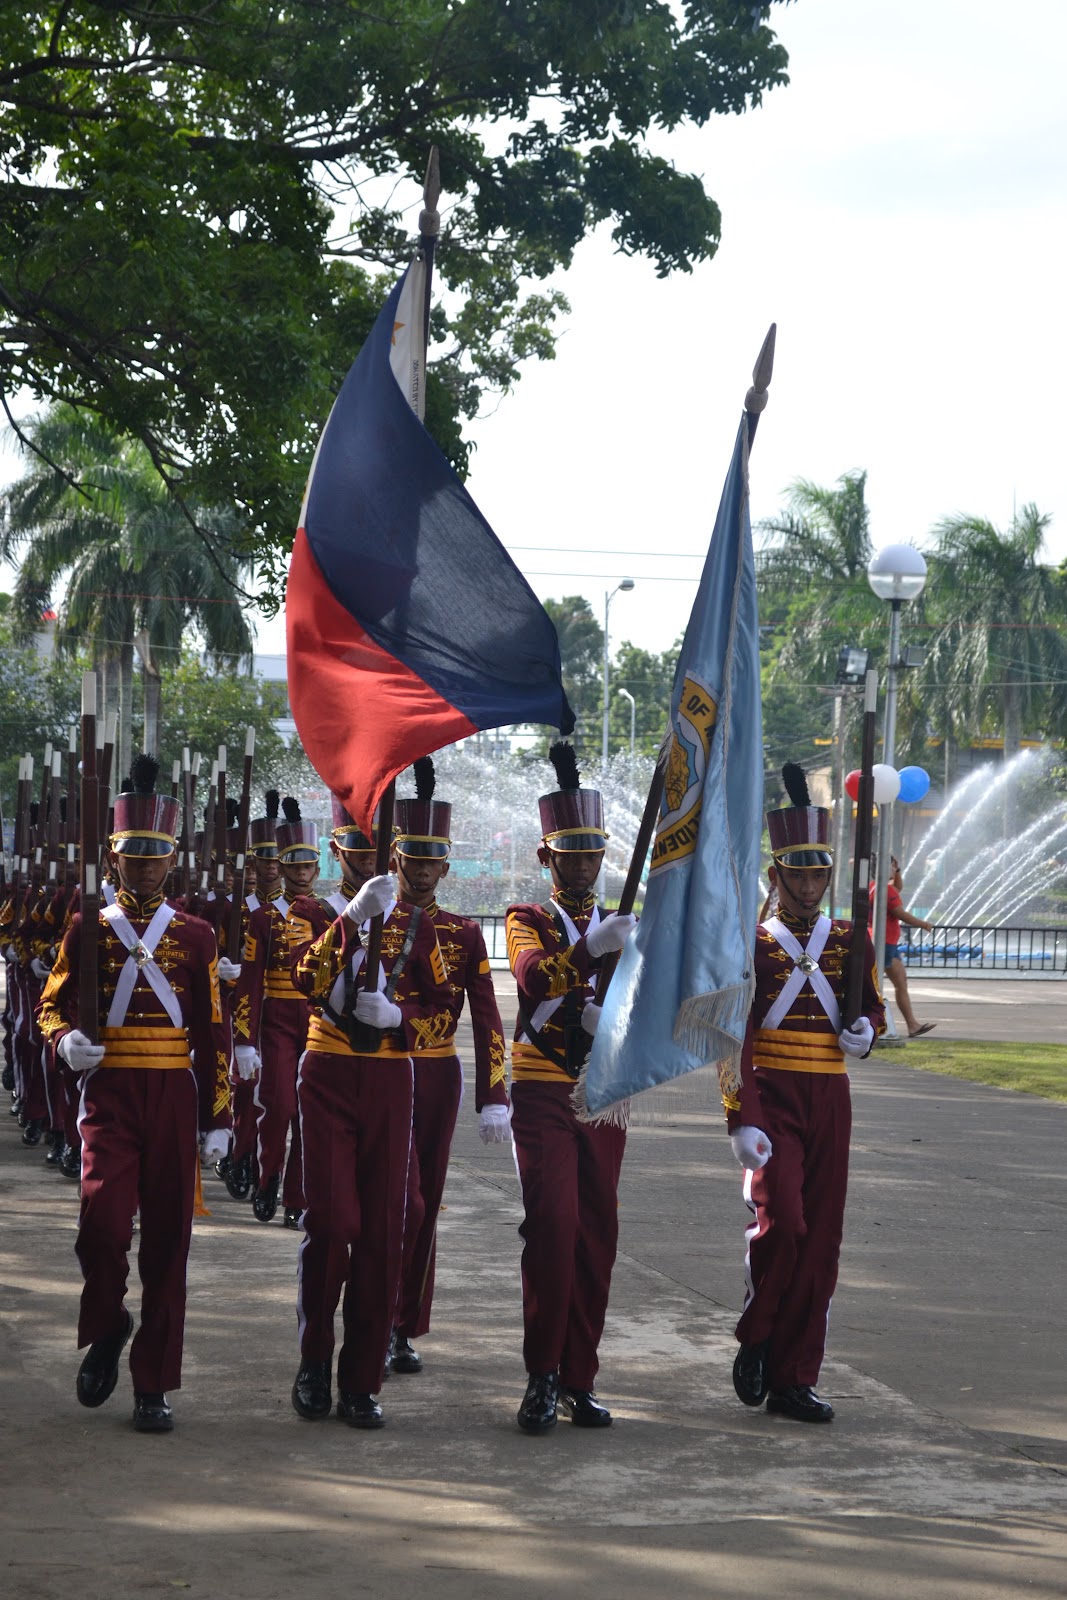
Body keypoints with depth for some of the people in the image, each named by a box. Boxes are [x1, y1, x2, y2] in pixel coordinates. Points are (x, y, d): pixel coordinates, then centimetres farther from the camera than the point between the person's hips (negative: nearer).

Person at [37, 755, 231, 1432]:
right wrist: (67, 1041, -13)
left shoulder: (195, 936, 7)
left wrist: (218, 1118, 5)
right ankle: (107, 1327, 12)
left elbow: (213, 1032, 8)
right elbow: (53, 1003, 11)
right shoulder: (87, 930, 6)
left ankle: (154, 1384, 10)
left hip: (175, 1098, 1)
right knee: (103, 1219, -18)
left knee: (168, 1238, 2)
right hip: (109, 1094, -1)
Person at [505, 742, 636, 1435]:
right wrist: (592, 949, -39)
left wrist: (611, 1021, -17)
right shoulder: (527, 922, 0)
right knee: (552, 1227, -14)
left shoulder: (625, 931, 13)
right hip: (542, 1096, -4)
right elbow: (534, 976, -21)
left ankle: (579, 1378, 12)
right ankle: (543, 1377, -7)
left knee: (597, 1237, 4)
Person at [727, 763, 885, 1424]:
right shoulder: (751, 944, -1)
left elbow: (873, 1003, 21)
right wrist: (741, 1121, -14)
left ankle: (794, 1379, 10)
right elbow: (734, 1039, -5)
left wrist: (865, 1029, -4)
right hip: (772, 1101, -4)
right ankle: (756, 1339, 6)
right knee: (779, 1220, -19)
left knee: (821, 1238, 3)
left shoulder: (850, 942, 10)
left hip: (830, 1102, 4)